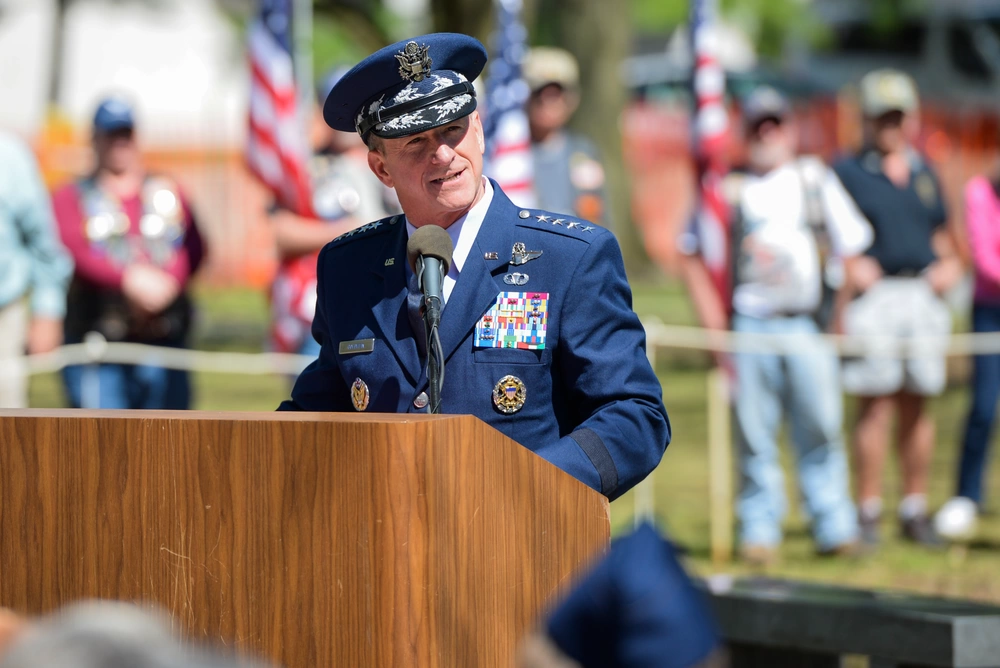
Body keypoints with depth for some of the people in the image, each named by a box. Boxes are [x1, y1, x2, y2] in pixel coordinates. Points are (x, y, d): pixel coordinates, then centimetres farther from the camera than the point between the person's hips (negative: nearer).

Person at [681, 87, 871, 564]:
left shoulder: (815, 179, 12)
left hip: (808, 323, 0)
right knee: (754, 433, 0)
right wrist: (710, 309, 3)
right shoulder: (730, 189, 8)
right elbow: (692, 251, 13)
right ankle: (759, 531, 7)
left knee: (819, 427, -1)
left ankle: (834, 527, 5)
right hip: (750, 323, 0)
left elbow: (850, 246, 14)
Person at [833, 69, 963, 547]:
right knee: (875, 405, -7)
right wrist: (850, 266, -16)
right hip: (874, 294, -4)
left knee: (917, 405, 7)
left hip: (922, 294, 4)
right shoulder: (847, 172, 3)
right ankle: (868, 513, -2)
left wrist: (948, 264, 3)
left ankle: (915, 509, 14)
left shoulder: (924, 172, 17)